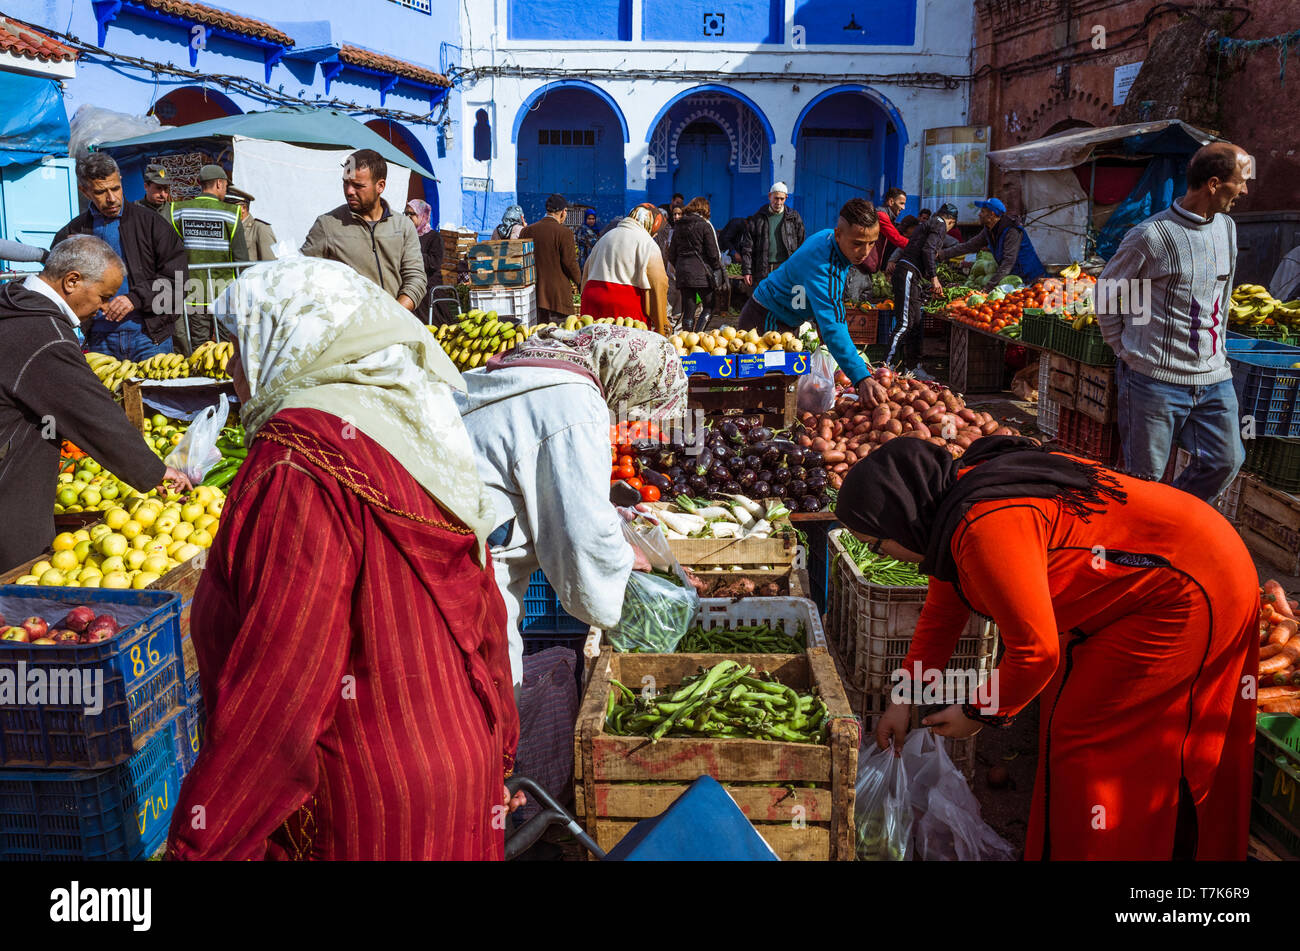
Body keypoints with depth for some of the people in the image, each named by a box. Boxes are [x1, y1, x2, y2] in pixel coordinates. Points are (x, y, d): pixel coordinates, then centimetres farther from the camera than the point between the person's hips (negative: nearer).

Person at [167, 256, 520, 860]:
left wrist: (199, 845, -17)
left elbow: (278, 684, -26)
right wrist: (495, 752, 20)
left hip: (358, 815, -8)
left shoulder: (300, 457, -22)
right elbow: (483, 613, 10)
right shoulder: (420, 428, 4)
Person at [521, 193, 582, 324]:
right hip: (558, 294, -5)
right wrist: (579, 280, 8)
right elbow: (570, 263, -10)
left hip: (533, 294, 5)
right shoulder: (564, 232, -10)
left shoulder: (526, 231, 5)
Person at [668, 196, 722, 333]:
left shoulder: (679, 226, 12)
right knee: (709, 306, 4)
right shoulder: (705, 225, -4)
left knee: (687, 311, 7)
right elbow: (713, 252, -5)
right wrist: (717, 266, 10)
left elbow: (671, 254, 15)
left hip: (683, 274, 5)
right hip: (702, 273, -5)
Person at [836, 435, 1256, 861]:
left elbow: (1036, 651, -26)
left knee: (1082, 736, -1)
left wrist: (978, 713, -9)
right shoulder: (951, 494, -1)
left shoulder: (986, 529, -32)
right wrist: (902, 698, 15)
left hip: (1187, 597, -9)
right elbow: (942, 610, 11)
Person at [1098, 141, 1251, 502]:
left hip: (1214, 376, 7)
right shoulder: (1151, 236, -12)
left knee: (1226, 461, 7)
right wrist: (1126, 350, -3)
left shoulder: (1227, 228, 11)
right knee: (1144, 476, 1)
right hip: (1155, 378, -7)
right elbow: (1104, 293, -3)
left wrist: (1217, 347, 17)